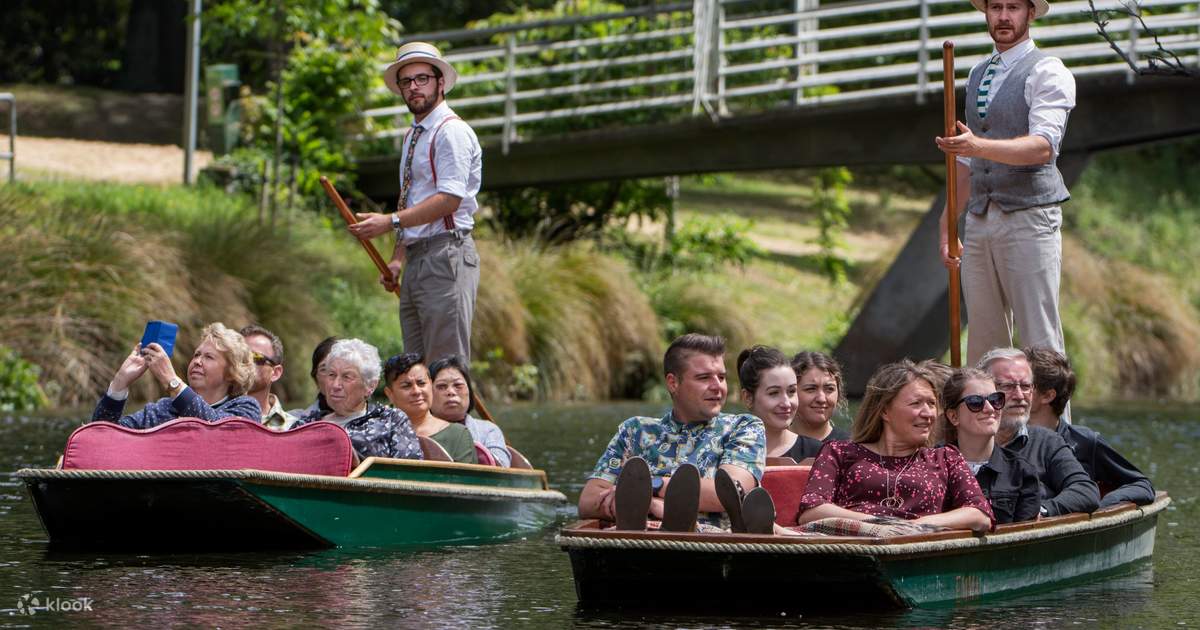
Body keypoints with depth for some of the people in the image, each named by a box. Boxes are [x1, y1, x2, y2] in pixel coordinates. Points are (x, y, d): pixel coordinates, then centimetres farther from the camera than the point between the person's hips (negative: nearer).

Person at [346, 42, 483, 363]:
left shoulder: (452, 131, -7)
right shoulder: (412, 137, 21)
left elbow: (449, 199, -17)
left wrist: (390, 221, -18)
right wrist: (397, 259, 14)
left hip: (446, 255, -9)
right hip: (416, 260, 9)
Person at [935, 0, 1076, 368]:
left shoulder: (1047, 72, -3)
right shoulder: (977, 75, 20)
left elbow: (1043, 146, -18)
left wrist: (977, 145, -32)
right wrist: (948, 226, 19)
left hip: (1029, 218, -7)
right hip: (980, 221, 7)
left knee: (1041, 344, -8)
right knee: (984, 344, 5)